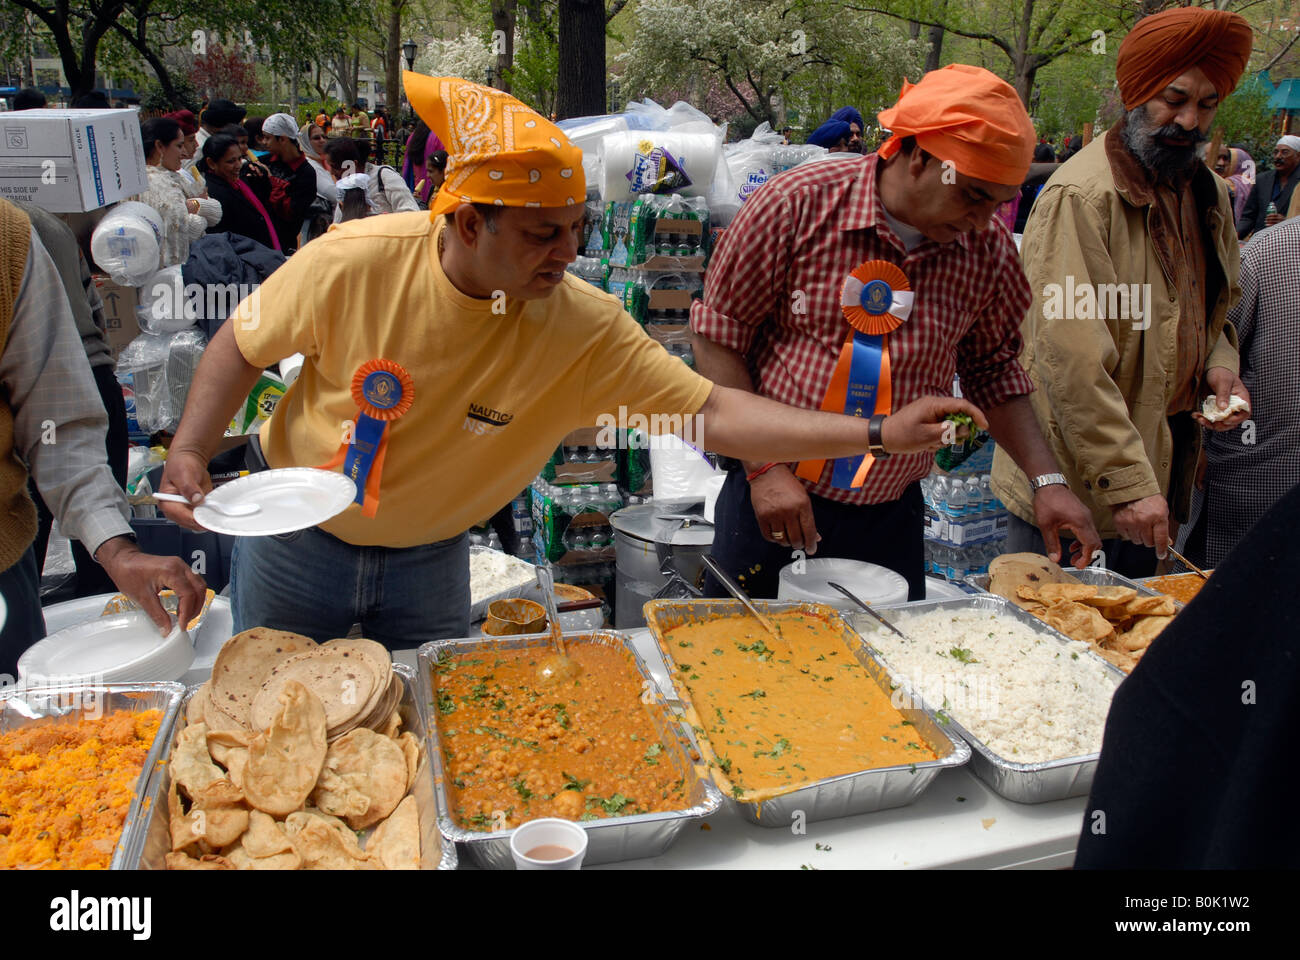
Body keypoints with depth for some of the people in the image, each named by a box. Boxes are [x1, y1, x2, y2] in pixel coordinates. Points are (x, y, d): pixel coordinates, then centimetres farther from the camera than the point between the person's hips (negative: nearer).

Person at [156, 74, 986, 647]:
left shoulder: (584, 328, -23)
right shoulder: (353, 264, -25)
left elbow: (714, 413, -25)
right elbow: (243, 348, -8)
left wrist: (878, 433, -31)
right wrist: (190, 454, -20)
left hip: (428, 560, 1)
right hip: (296, 542, 0)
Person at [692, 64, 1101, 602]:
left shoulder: (989, 250, -1)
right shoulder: (797, 205, -13)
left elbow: (992, 370, 12)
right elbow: (717, 334, -9)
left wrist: (1046, 479, 2)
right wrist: (764, 466, -14)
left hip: (891, 516, 3)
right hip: (772, 498, -2)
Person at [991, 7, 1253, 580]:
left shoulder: (1209, 195, 10)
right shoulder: (1081, 196, -18)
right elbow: (1072, 360, -25)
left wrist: (1219, 365, 1)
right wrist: (1127, 483, -27)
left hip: (1162, 467, 8)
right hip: (1074, 479, -8)